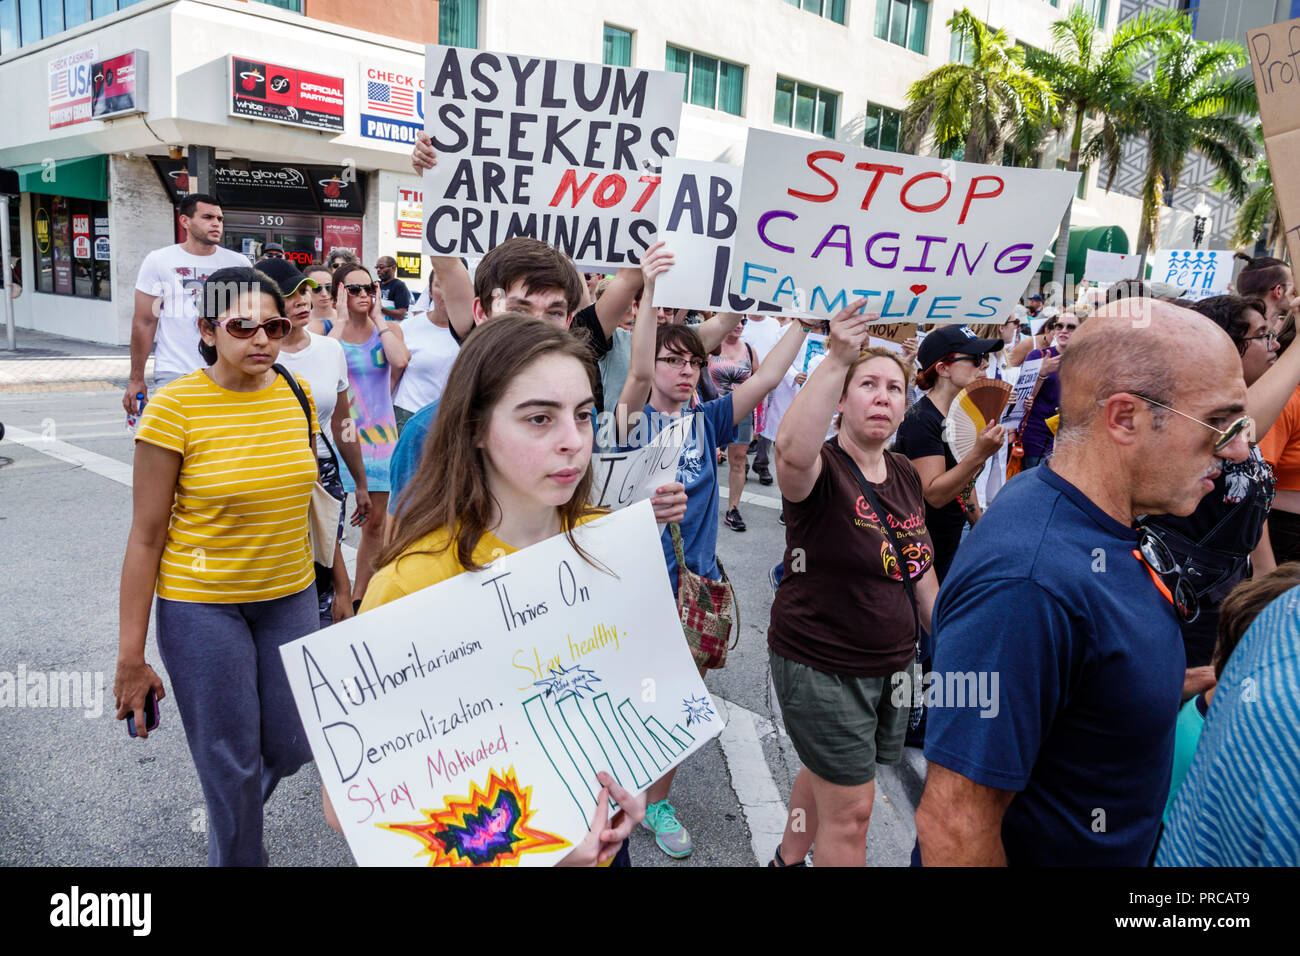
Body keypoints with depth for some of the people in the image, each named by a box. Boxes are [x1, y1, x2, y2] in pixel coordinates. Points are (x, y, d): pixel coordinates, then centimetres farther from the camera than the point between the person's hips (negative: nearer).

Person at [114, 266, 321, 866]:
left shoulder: (296, 394, -1)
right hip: (202, 604, -4)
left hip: (289, 596, 5)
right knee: (231, 761, 7)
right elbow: (146, 536, -11)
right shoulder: (174, 406, -14)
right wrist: (130, 657, -10)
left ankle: (233, 811, 47)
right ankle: (235, 851, 36)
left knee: (291, 747, 13)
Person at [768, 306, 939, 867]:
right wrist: (836, 360, -48)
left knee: (827, 772, 25)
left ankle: (788, 859, 48)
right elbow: (792, 449, -45)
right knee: (851, 809, 1)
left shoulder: (906, 475, 4)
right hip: (819, 666, -7)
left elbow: (921, 571, 14)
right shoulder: (822, 469, -18)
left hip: (891, 666, 7)